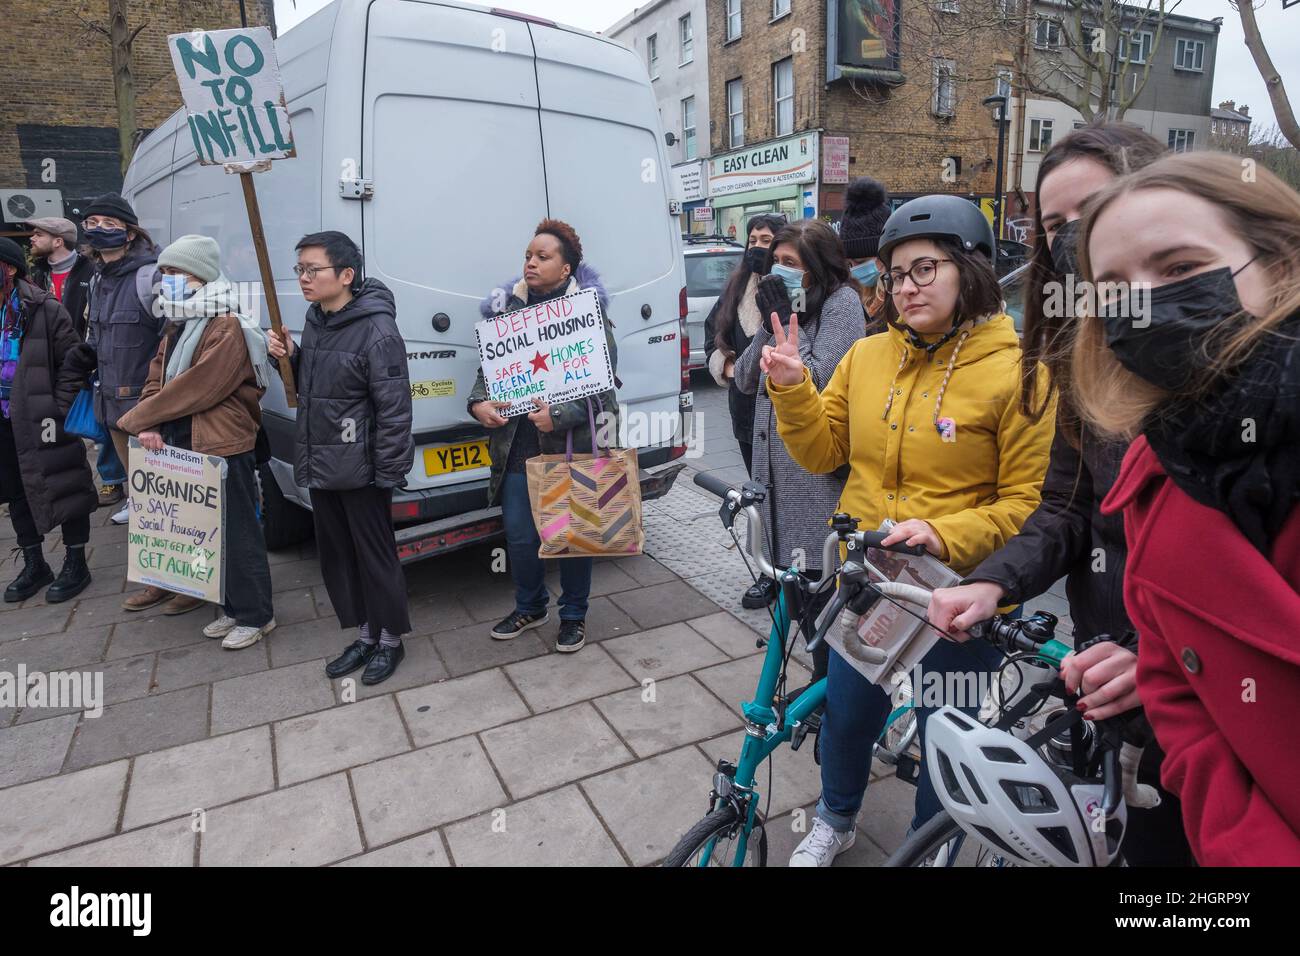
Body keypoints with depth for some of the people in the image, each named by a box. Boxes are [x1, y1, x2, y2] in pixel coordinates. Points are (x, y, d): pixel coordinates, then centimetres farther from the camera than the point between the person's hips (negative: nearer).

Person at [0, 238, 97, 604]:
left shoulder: (45, 310, -10)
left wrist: (57, 412, -15)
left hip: (40, 420, -7)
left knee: (61, 488, 2)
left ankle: (76, 564, 16)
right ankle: (34, 565, 28)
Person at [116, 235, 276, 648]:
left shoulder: (227, 329, -16)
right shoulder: (177, 327, 14)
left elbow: (195, 389, -20)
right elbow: (156, 378, 12)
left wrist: (134, 420, -10)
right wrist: (150, 425, -7)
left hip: (224, 450, -9)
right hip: (183, 447, 9)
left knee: (238, 536, 0)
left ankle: (255, 616, 12)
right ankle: (234, 608, 29)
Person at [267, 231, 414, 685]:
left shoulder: (376, 330, -18)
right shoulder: (315, 321, 8)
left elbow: (394, 407, -18)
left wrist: (388, 473, -18)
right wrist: (289, 357, 0)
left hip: (360, 469, -8)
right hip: (318, 466, 9)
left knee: (375, 555, 5)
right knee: (336, 555, 16)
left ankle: (390, 640, 23)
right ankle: (365, 635, 32)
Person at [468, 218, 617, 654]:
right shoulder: (509, 308, 7)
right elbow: (489, 366, 13)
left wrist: (559, 417, -22)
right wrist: (478, 402, -7)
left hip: (571, 446, -4)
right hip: (516, 446, 4)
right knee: (518, 533, 12)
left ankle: (573, 615, 30)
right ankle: (530, 607, 37)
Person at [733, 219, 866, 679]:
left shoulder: (841, 302, -6)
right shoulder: (784, 304, 15)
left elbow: (815, 380, -17)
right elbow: (746, 379, 9)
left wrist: (785, 321, -12)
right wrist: (770, 323, -2)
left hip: (819, 472, -7)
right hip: (779, 466, 8)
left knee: (820, 584, -2)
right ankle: (822, 682, 29)